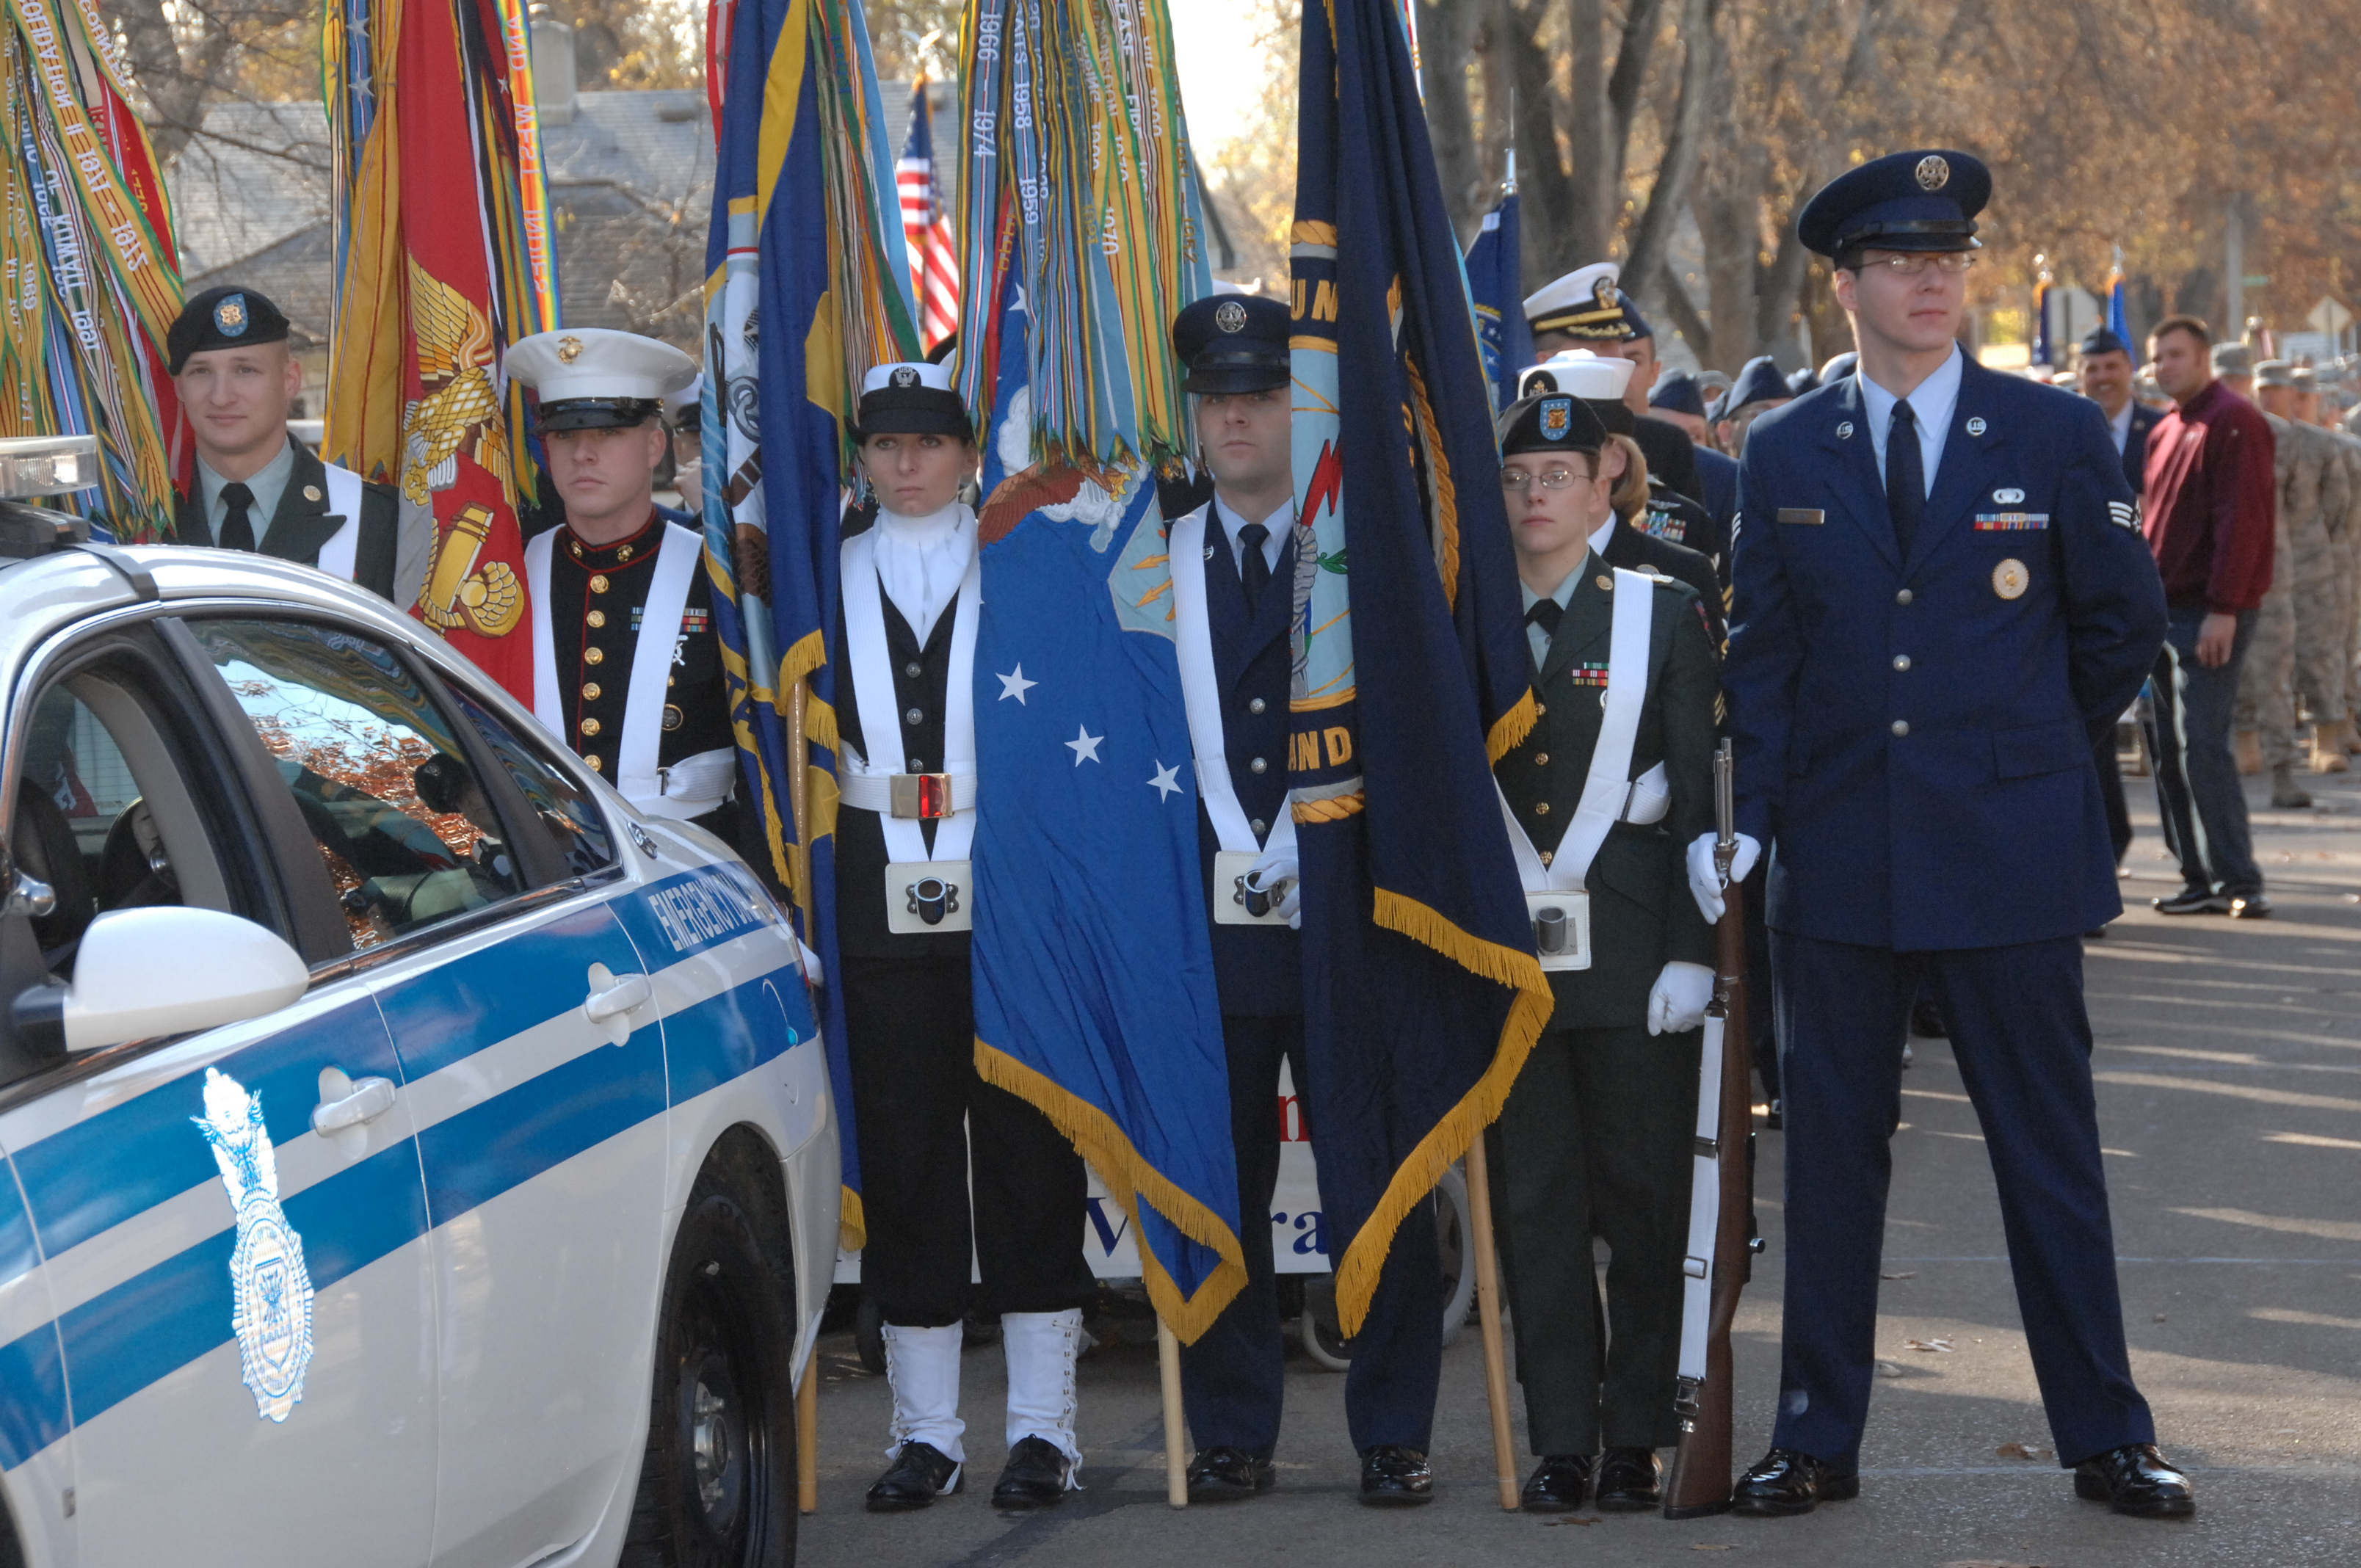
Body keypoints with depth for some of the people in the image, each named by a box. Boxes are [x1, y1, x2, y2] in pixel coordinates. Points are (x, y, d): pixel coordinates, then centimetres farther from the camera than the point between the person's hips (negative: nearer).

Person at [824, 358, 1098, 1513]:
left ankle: (1042, 1428, 7)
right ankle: (926, 1432, 10)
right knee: (902, 1156, 3)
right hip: (882, 899, 2)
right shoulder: (829, 581, 12)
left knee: (1028, 1154, 0)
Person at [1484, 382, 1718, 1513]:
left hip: (1631, 950, -1)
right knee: (1533, 1201, 3)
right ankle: (1560, 1440, 9)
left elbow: (1700, 795, 1)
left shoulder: (1663, 616, 3)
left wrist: (1692, 952, -6)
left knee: (1644, 1197, 1)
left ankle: (1636, 1438, 10)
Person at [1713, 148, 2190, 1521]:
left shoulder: (2057, 437, -1)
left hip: (2010, 853, -2)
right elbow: (1763, 655, 6)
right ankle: (1819, 1441, 14)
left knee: (2050, 1149, 4)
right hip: (1841, 853, 2)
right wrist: (1747, 816, -5)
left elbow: (2125, 627, 8)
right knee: (1831, 1150, 7)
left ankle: (2107, 1439, 12)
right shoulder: (1786, 456, 5)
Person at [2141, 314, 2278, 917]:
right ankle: (2201, 879, 12)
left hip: (2210, 614, -9)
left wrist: (2223, 608, -21)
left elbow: (2242, 521, -16)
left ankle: (2241, 881, -9)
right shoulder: (2166, 431, 18)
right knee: (2167, 748, 7)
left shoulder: (2234, 422, -9)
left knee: (2203, 745, -12)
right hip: (2166, 612, 9)